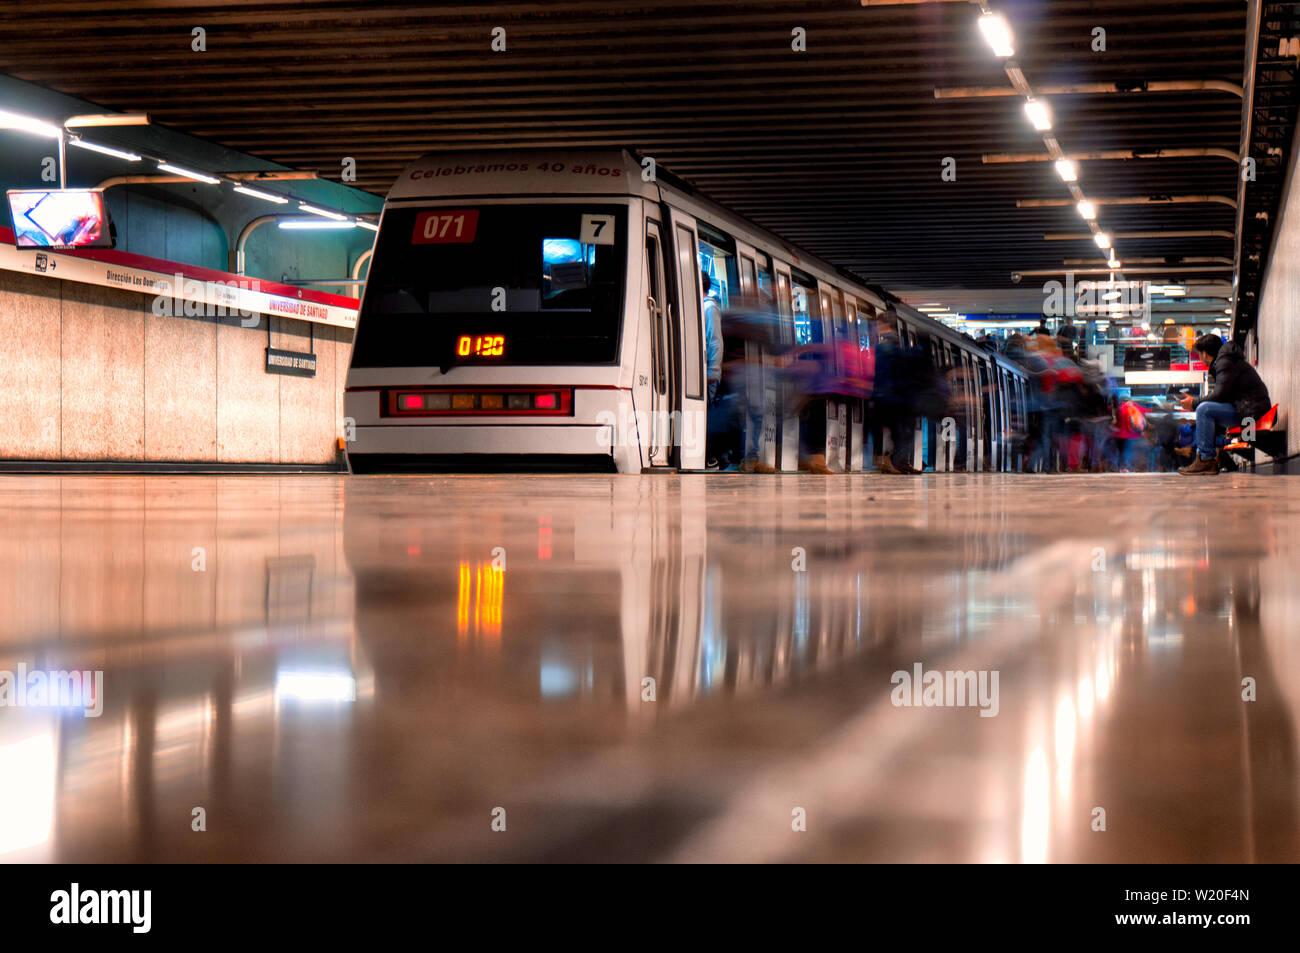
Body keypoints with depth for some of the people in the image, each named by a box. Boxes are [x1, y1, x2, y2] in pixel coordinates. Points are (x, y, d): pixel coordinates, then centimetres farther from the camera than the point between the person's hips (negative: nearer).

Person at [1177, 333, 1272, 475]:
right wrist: (1196, 402, 16)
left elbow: (1220, 395, -18)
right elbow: (1221, 396, 23)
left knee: (1204, 410, -21)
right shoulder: (1223, 361, 22)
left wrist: (1194, 403, -8)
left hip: (1251, 411, -11)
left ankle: (1205, 460, -21)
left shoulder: (1225, 362, -10)